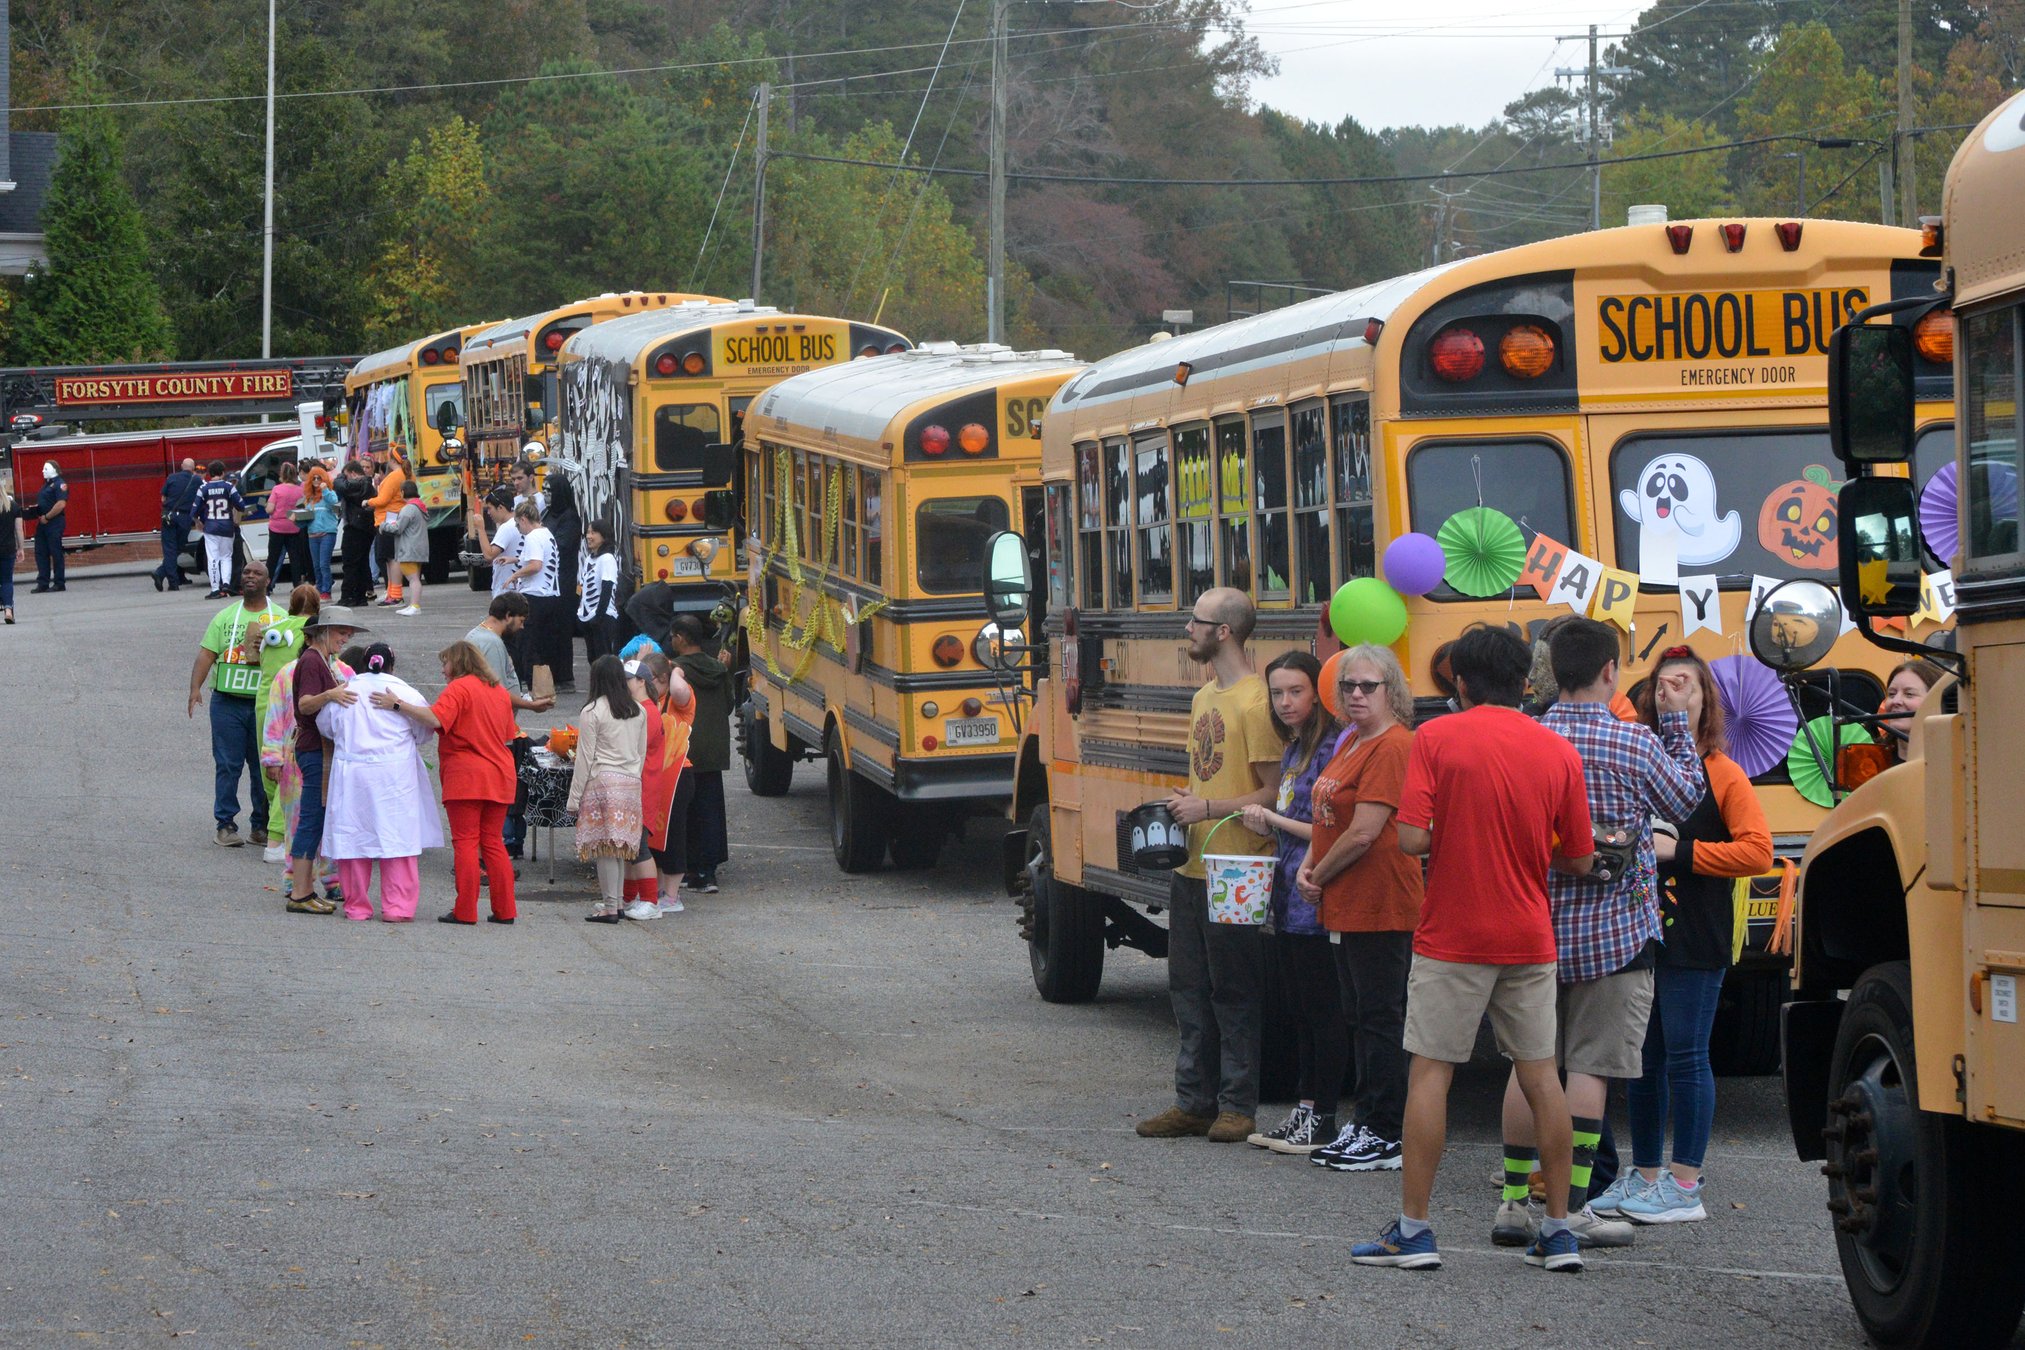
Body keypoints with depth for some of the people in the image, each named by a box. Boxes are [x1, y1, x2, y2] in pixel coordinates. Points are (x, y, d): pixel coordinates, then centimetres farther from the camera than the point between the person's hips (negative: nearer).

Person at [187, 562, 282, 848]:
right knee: (228, 765, -2)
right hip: (228, 701, 0)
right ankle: (226, 824, 4)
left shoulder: (279, 618, 9)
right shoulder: (225, 617, 11)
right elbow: (206, 654, 5)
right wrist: (195, 688, -8)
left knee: (264, 767, 2)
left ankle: (261, 826, 12)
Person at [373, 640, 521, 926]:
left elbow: (435, 719, -24)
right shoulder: (500, 691, 15)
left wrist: (398, 705, -20)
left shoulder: (458, 688, -8)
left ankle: (465, 911, -6)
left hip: (466, 776, -7)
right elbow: (509, 736, 19)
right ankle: (505, 910, 8)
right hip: (500, 776, 7)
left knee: (465, 842, -4)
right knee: (493, 843, 10)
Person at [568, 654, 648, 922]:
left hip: (602, 780, -6)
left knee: (604, 847, -3)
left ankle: (609, 907, -5)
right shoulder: (637, 711, 10)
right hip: (632, 782, 6)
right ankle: (615, 902, 16)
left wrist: (575, 797, -1)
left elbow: (585, 758, -6)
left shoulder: (592, 712, -7)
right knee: (620, 845, 12)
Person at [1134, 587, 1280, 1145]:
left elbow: (1272, 792, -15)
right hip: (1191, 866, 9)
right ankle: (1195, 1102, 17)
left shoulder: (1255, 701, -14)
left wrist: (1209, 809, -20)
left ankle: (1237, 1106, 6)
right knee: (1190, 988, 11)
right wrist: (1182, 806, 6)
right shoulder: (1204, 698, 15)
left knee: (1233, 991, -1)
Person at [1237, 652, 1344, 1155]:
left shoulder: (1333, 749, -14)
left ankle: (1323, 1119, 3)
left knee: (1323, 1012, -2)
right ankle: (1304, 1109, 21)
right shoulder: (1293, 751, 14)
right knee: (1301, 1011, 14)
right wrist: (1266, 827, 2)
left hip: (1317, 904, -9)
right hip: (1290, 904, 9)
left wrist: (1275, 820, -10)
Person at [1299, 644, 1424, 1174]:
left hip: (1382, 908, -10)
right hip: (1347, 907, 10)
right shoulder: (1352, 741, 15)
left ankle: (1390, 1138, 0)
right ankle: (1367, 1122, 23)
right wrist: (1310, 864, 3)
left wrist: (1320, 876, -7)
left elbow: (1363, 832, -21)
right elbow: (1329, 813, 20)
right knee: (1359, 1017, 15)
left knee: (1381, 1019, -5)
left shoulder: (1393, 747, -17)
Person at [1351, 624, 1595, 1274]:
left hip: (1452, 939, -3)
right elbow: (1579, 858, 4)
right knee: (1541, 1076, 10)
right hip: (1530, 940, 3)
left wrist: (1453, 838, 7)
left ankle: (1413, 1228, 1)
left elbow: (1411, 839, -15)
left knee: (1430, 1073, 2)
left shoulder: (1436, 738, -7)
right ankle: (1558, 1231, 12)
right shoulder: (1557, 751, 2)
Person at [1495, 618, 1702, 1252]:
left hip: (1536, 926, 4)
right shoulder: (1633, 741, -9)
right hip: (1614, 928, -4)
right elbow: (1685, 799, 7)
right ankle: (1571, 1208, -4)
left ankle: (1514, 1201, 12)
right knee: (1591, 1065, -2)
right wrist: (1677, 723, 15)